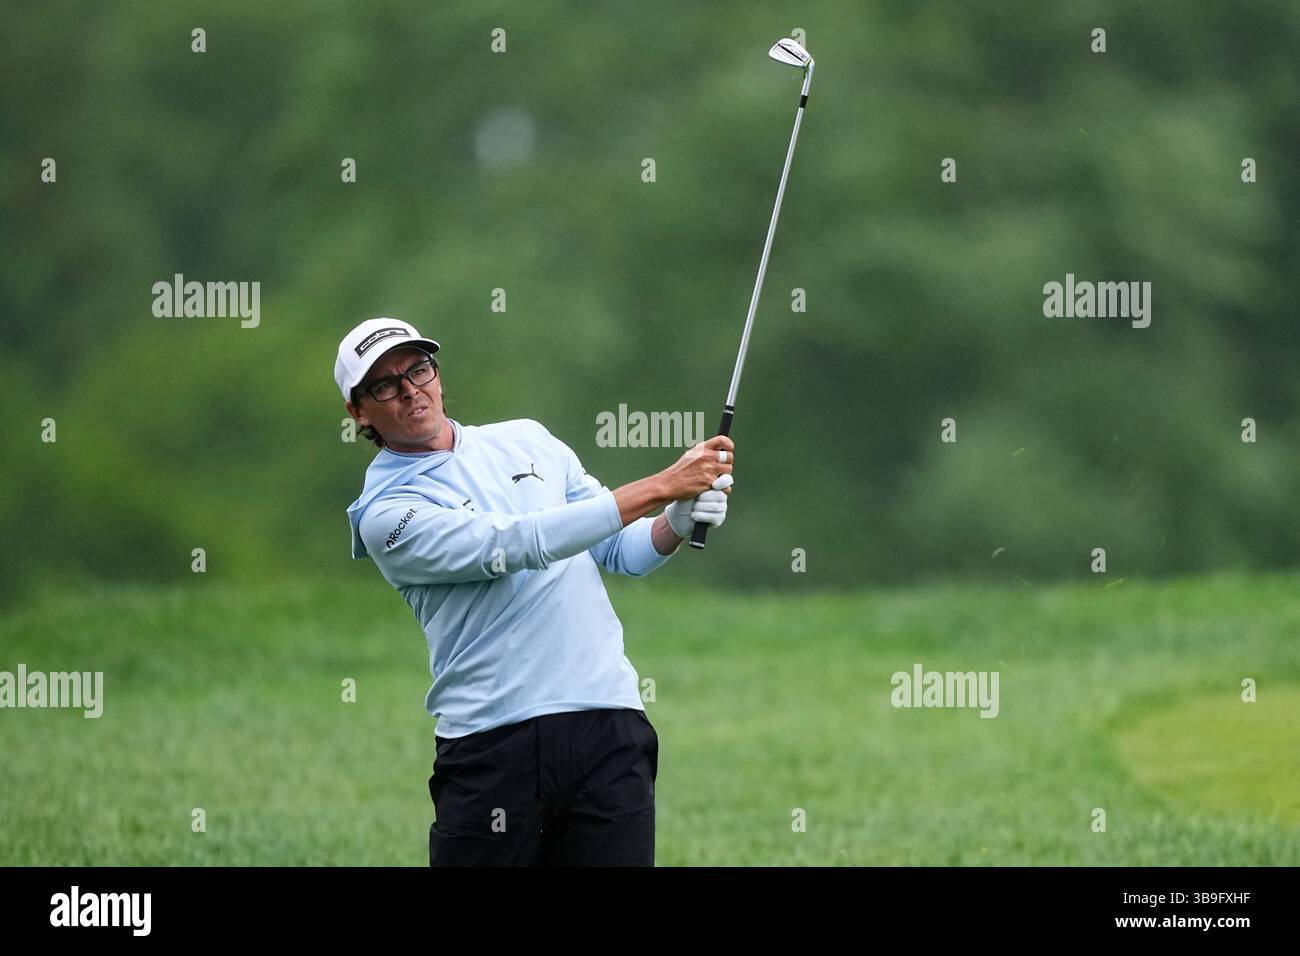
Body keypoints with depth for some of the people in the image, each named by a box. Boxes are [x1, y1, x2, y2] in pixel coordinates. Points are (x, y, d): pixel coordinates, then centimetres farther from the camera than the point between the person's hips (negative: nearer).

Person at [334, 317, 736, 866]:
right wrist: (662, 485, -16)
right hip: (493, 741, -4)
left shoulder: (528, 440, 17)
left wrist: (678, 522, -5)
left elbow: (621, 550, 19)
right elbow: (521, 544, -15)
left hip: (607, 719, 4)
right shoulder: (388, 514, -3)